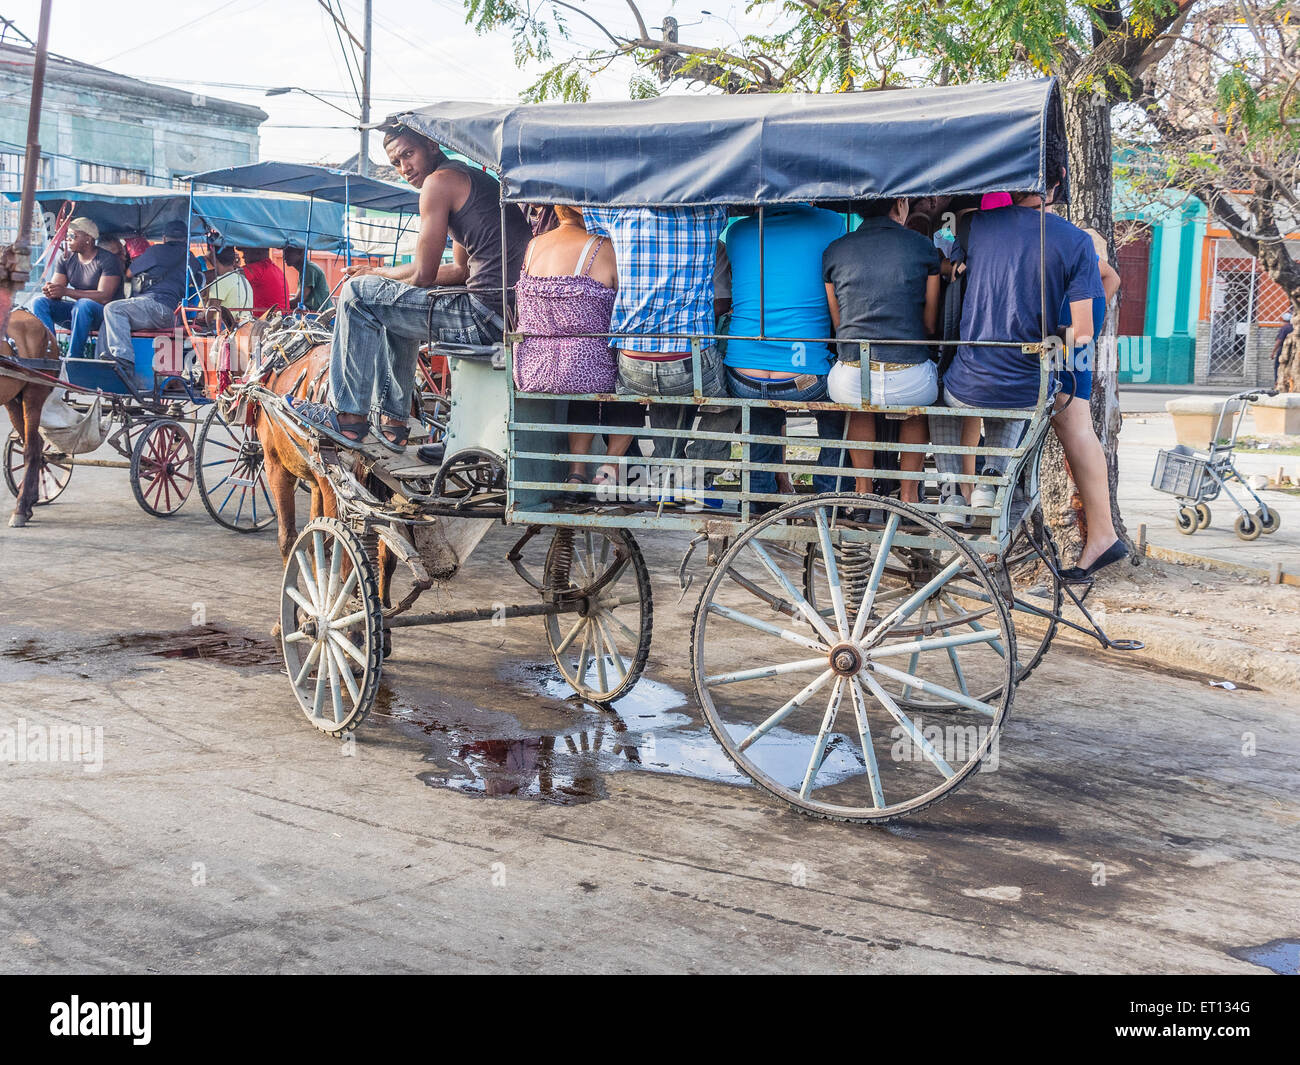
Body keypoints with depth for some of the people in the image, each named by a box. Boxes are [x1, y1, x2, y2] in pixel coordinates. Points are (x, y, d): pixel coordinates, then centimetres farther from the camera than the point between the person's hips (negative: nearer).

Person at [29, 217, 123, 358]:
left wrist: (66, 291, -31)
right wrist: (49, 290, -24)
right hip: (76, 309, 7)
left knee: (83, 304, -38)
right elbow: (56, 292, 4)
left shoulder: (108, 260, -13)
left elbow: (104, 297, -24)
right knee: (39, 302, -14)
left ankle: (72, 359, -36)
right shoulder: (65, 259, 7)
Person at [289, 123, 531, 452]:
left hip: (486, 314, -10)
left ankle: (350, 418, 7)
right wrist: (384, 274, 25)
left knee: (359, 295, -1)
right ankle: (392, 420, 33)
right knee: (395, 308, 32)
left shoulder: (440, 180, -7)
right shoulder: (471, 178, 23)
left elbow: (423, 274, -8)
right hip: (514, 312, 10)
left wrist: (374, 274, 13)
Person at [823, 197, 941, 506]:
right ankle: (908, 493, 37)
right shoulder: (924, 247, 2)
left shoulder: (834, 251, 6)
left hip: (849, 385, 1)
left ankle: (863, 490, 39)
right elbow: (930, 326, 10)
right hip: (909, 383, -1)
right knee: (918, 405, 36)